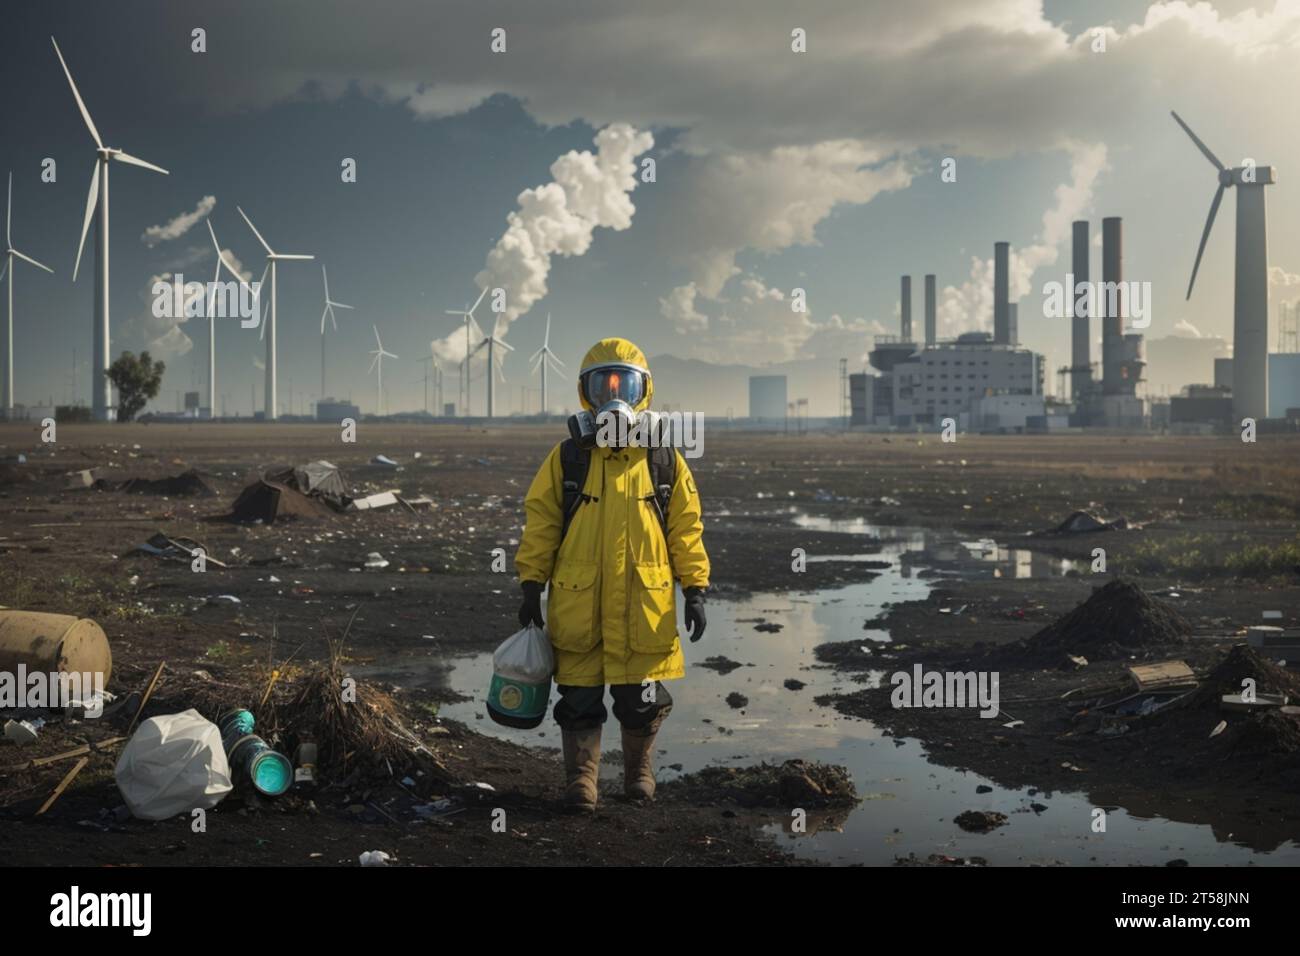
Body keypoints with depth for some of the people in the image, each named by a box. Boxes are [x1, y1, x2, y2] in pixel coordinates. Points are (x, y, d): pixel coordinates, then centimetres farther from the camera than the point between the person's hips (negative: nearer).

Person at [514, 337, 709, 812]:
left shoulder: (664, 461, 4)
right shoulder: (566, 458, 2)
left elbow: (685, 528, 7)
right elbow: (540, 523, 5)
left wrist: (695, 590, 2)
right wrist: (531, 586, 1)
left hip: (645, 604, 0)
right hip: (578, 603, 0)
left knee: (642, 698, 8)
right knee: (579, 697, 4)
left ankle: (639, 769, 29)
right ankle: (581, 777, 17)